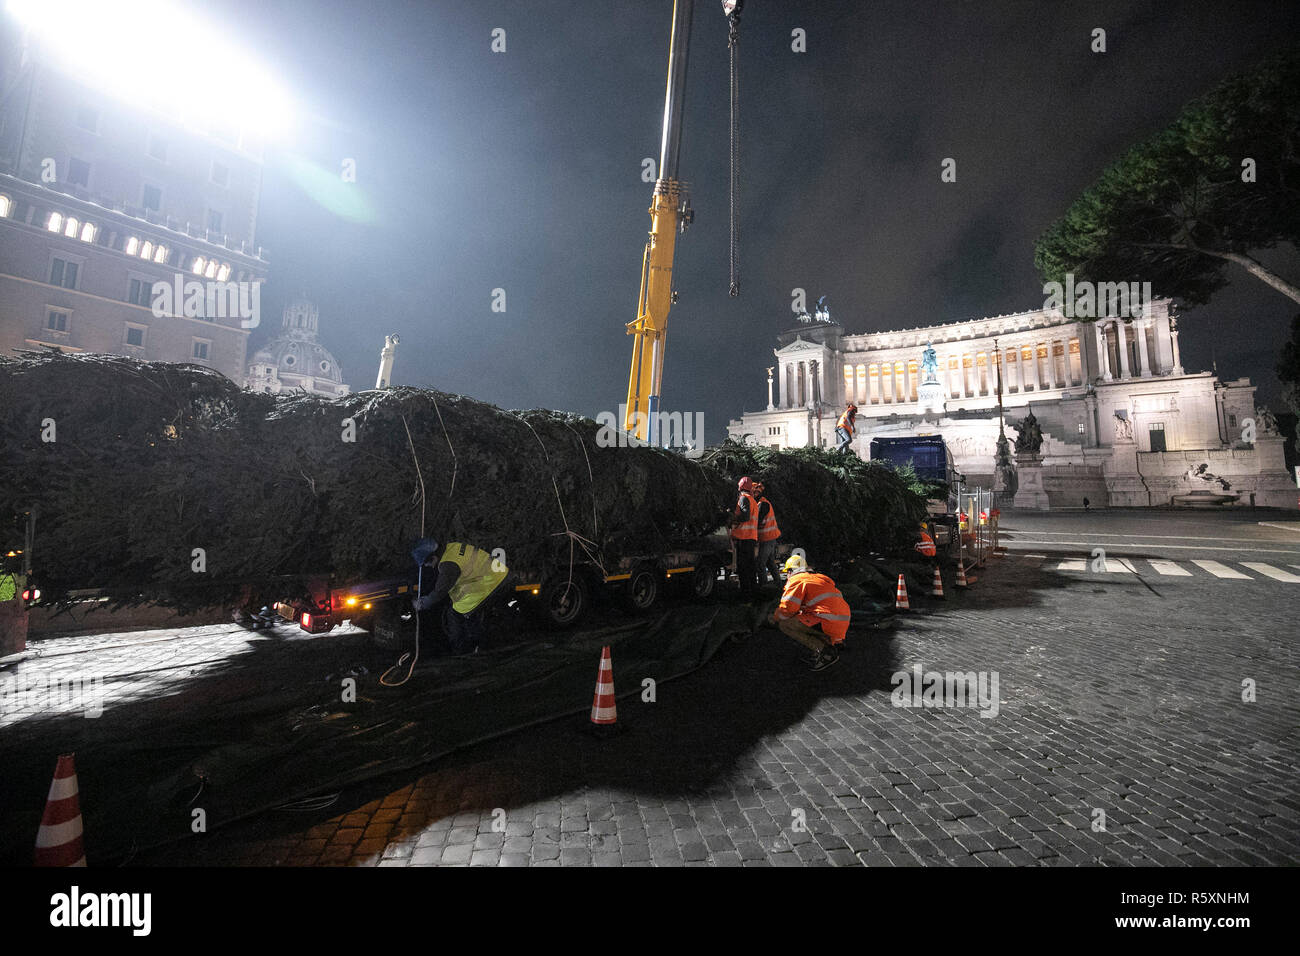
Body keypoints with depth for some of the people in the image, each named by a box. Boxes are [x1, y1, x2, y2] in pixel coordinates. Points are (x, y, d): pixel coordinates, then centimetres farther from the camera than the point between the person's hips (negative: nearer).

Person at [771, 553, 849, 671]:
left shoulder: (797, 580, -3)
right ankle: (832, 644, 9)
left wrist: (775, 618, 11)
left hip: (828, 624, -9)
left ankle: (824, 651, -15)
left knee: (784, 624, -9)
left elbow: (787, 610, -8)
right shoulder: (819, 577, 25)